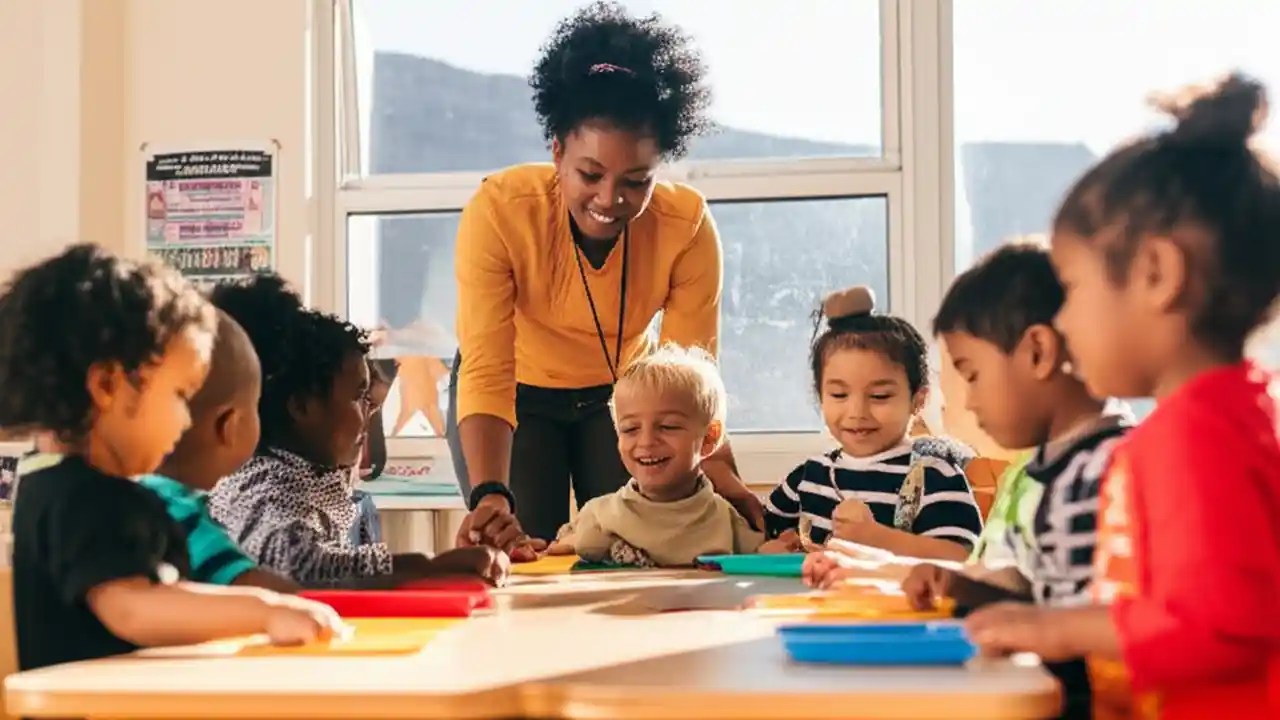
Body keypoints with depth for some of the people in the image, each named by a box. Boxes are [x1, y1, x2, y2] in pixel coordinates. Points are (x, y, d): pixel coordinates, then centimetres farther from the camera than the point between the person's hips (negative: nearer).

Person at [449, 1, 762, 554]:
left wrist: (717, 470, -44)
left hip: (620, 391, 2)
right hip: (520, 390, -1)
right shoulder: (498, 211, -32)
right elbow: (487, 373, -36)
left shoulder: (687, 225, -26)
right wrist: (490, 497, -51)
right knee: (520, 562, -9)